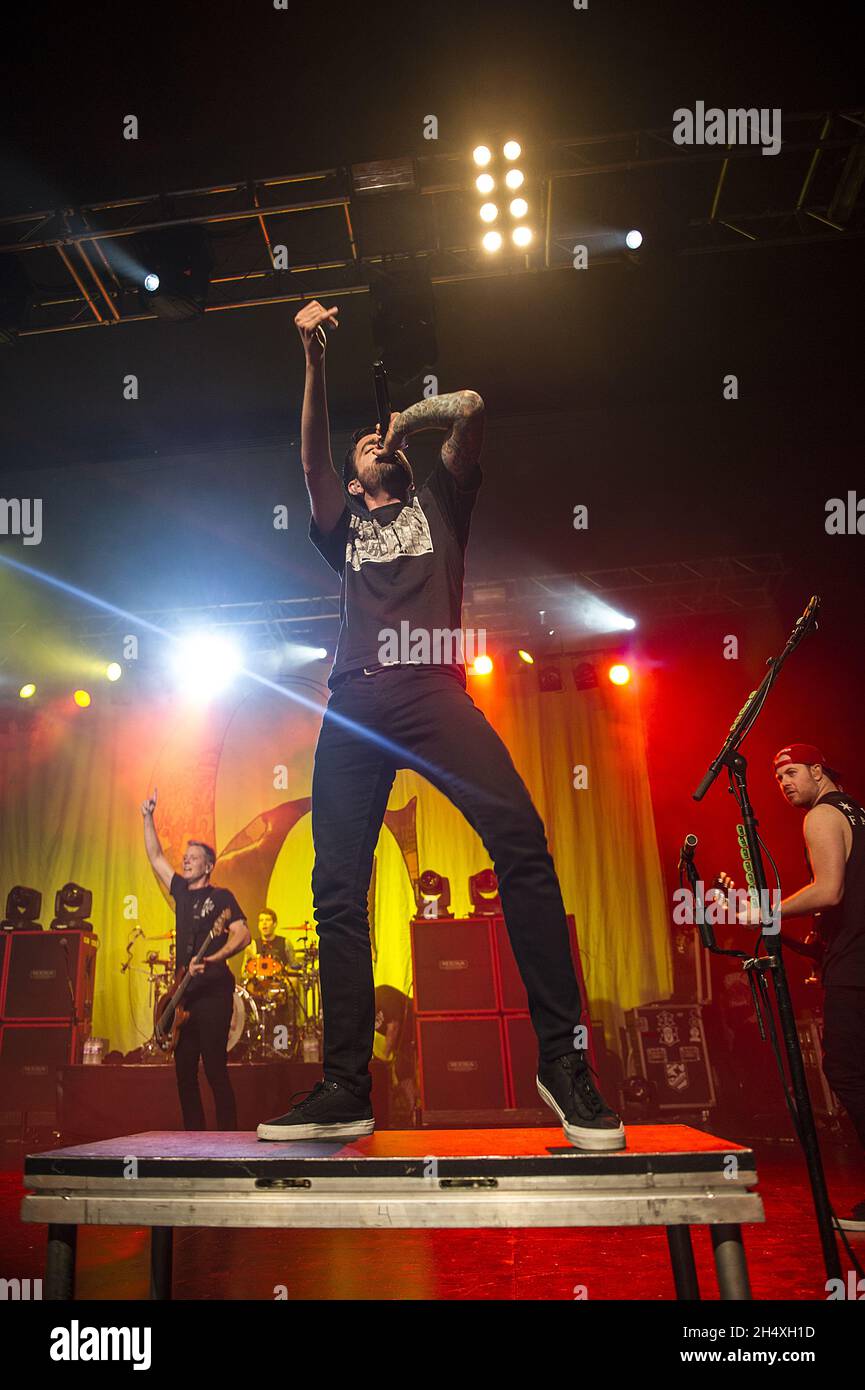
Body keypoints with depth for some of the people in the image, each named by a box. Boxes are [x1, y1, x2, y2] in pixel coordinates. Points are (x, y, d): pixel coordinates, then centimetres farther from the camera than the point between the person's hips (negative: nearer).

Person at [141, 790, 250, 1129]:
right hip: (185, 992, 7)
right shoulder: (181, 892, 16)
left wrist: (210, 959, -25)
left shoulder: (221, 896, -2)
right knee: (183, 1070, 8)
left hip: (213, 990, -7)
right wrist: (148, 818, 14)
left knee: (215, 1068, -9)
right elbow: (155, 857, 19)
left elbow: (242, 936, -13)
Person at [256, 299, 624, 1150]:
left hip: (432, 691, -3)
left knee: (520, 841, -24)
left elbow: (471, 407, 17)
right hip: (354, 705, 3)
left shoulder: (438, 502, 26)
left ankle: (563, 1060, -18)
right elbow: (311, 452, 18)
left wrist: (406, 420, 30)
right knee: (337, 888, -4)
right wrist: (313, 356, 13)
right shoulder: (344, 525, 30)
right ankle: (344, 1089, 3)